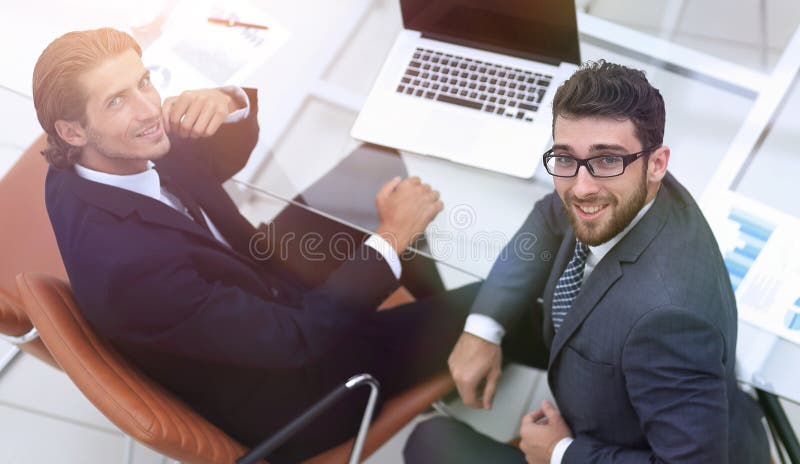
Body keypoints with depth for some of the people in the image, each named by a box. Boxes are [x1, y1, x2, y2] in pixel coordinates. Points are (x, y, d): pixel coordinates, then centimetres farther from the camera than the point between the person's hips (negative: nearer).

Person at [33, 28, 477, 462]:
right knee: (466, 310, -6)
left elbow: (225, 158, 4)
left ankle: (426, 308, 23)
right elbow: (290, 340, -30)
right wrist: (392, 237, -23)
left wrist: (230, 102, -20)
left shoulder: (122, 155, -13)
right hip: (273, 401, -8)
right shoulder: (124, 262, -37)